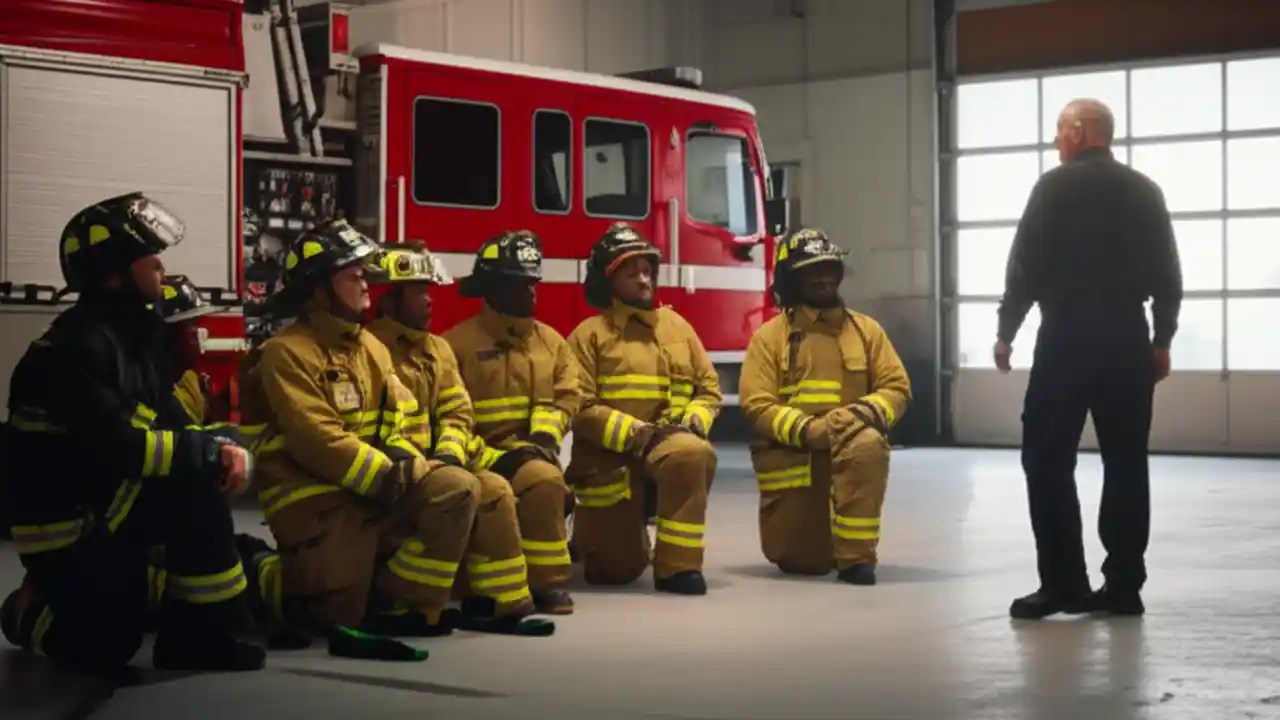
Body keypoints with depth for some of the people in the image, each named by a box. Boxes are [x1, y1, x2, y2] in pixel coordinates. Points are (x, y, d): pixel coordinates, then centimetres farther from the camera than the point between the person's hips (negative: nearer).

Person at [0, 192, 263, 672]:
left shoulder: (135, 335, 6)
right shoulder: (77, 346, -23)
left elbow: (171, 425, 7)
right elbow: (116, 449, -29)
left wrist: (222, 447, -13)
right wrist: (210, 451, -24)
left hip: (107, 505, 9)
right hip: (65, 523, -9)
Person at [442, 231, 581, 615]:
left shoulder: (550, 341, 15)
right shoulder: (458, 343, -3)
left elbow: (565, 396, 6)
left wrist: (544, 436, -14)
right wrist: (490, 460, -17)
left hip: (533, 455, 4)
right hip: (479, 461, -4)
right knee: (544, 482, -32)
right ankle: (546, 581, -18)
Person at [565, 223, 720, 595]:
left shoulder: (676, 326, 10)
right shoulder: (590, 334, -3)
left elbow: (708, 388, 11)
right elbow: (581, 408, -12)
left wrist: (693, 422, -10)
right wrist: (635, 432, -22)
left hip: (669, 443, 3)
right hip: (609, 457, -3)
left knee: (694, 454, -36)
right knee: (617, 569, 0)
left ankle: (677, 566, -23)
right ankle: (589, 529, 38)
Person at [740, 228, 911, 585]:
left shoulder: (866, 330, 7)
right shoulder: (769, 336, 0)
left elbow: (896, 387, 3)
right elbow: (757, 404, -8)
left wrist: (868, 411, -19)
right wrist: (804, 429, -25)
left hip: (849, 450, 0)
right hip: (790, 455, 0)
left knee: (867, 445, -38)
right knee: (800, 561, 0)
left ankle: (855, 555, -26)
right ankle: (803, 529, 41)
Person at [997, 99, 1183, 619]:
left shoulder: (1056, 187, -4)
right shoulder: (1144, 191, 9)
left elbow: (1026, 266, -7)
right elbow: (1168, 275, 9)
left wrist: (1006, 332, 1)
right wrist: (1162, 340, 15)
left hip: (1068, 336, -5)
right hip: (1127, 338, 5)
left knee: (1048, 460, 0)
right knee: (1126, 463, 7)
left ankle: (1064, 584, -5)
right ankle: (1123, 586, 6)